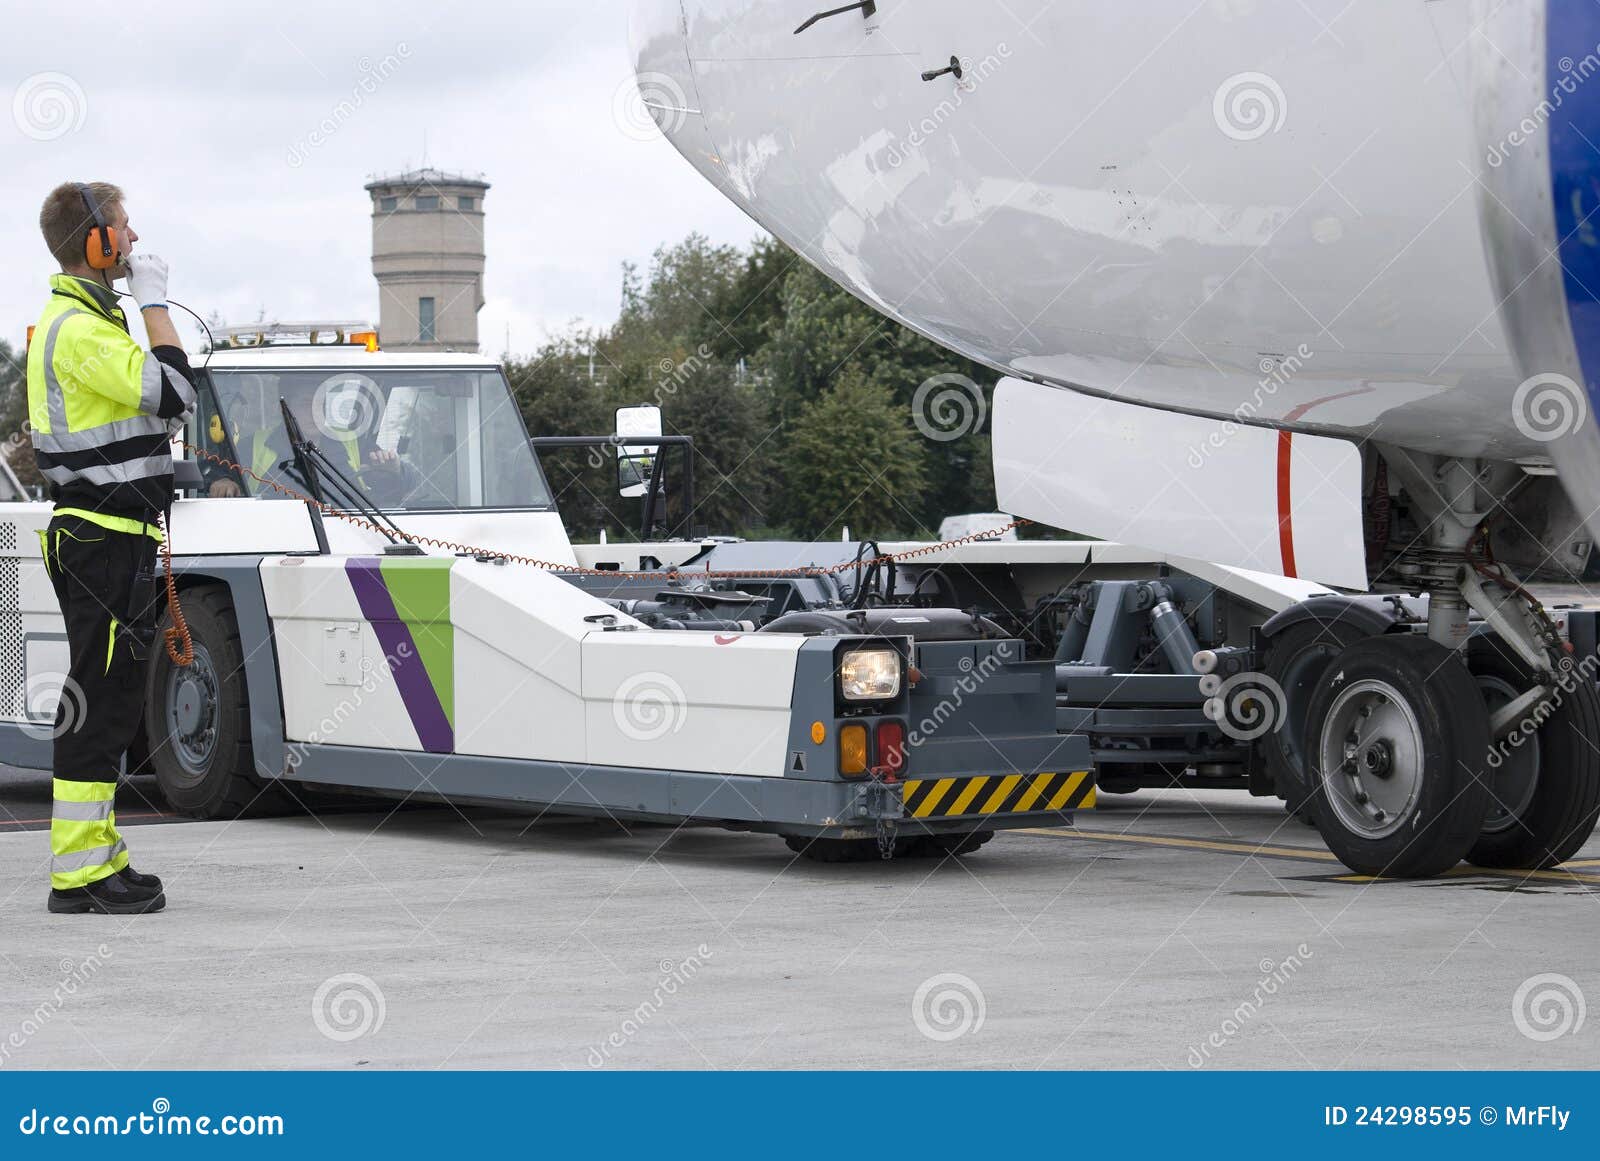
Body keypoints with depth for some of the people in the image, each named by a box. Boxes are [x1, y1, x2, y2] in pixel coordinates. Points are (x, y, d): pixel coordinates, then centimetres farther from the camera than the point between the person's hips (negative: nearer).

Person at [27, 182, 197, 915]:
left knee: (107, 699, 14)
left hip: (108, 538, 11)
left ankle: (94, 858, 20)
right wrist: (154, 303, -14)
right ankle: (79, 874, -8)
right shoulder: (79, 331, -16)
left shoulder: (80, 320, 19)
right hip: (106, 541, -11)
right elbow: (173, 392, -23)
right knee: (101, 700, -10)